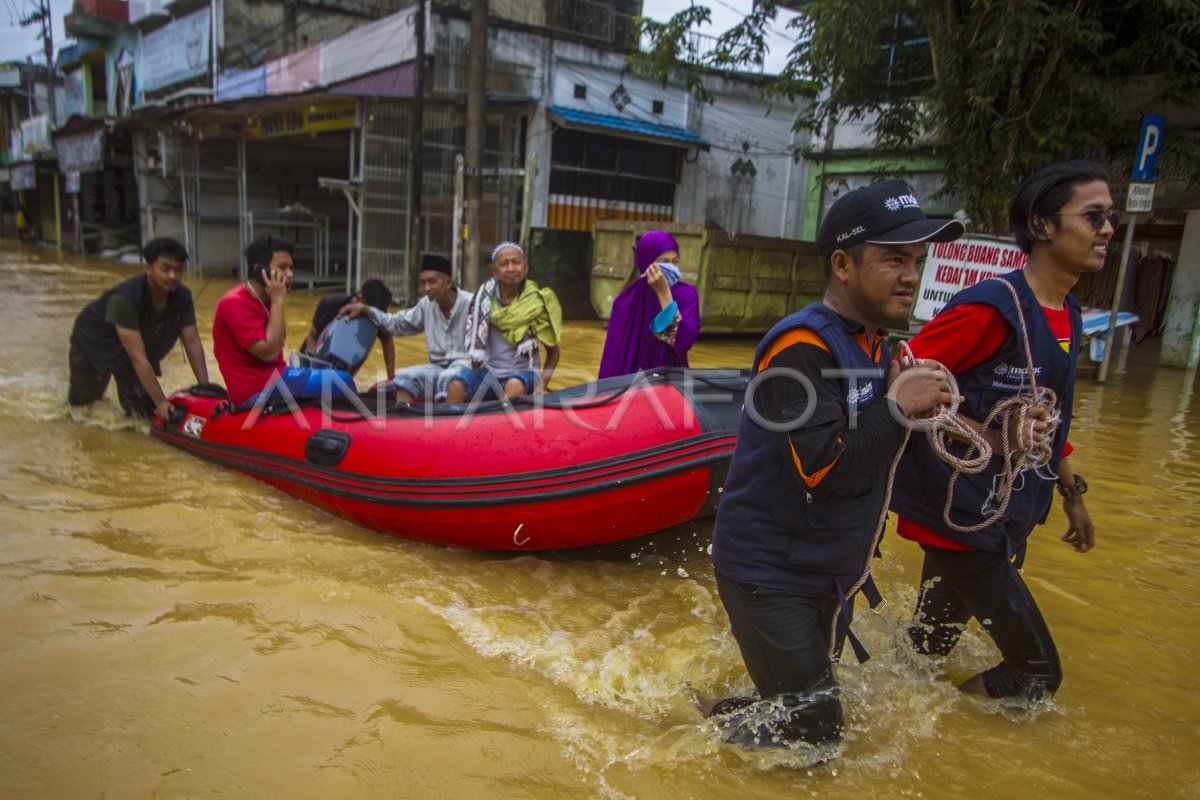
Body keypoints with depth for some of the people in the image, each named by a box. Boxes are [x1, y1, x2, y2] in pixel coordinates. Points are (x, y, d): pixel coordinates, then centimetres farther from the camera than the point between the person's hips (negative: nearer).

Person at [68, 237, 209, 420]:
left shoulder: (182, 297, -23)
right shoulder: (124, 298, -40)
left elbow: (193, 342, -19)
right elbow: (138, 357, -39)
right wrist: (161, 401, -38)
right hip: (94, 340, -4)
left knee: (143, 408, -2)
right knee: (81, 399, 11)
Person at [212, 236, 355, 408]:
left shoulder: (263, 300, 12)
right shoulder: (236, 304, -17)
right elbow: (269, 352, -24)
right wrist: (278, 301, -20)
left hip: (272, 375, 10)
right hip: (256, 390, -10)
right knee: (341, 383, -16)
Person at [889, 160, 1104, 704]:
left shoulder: (1068, 317, 10)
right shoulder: (994, 307, -19)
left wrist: (1072, 493, 24)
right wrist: (989, 438, -28)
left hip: (1005, 517, 9)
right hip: (960, 514, -9)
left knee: (929, 649, 21)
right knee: (1038, 671, -1)